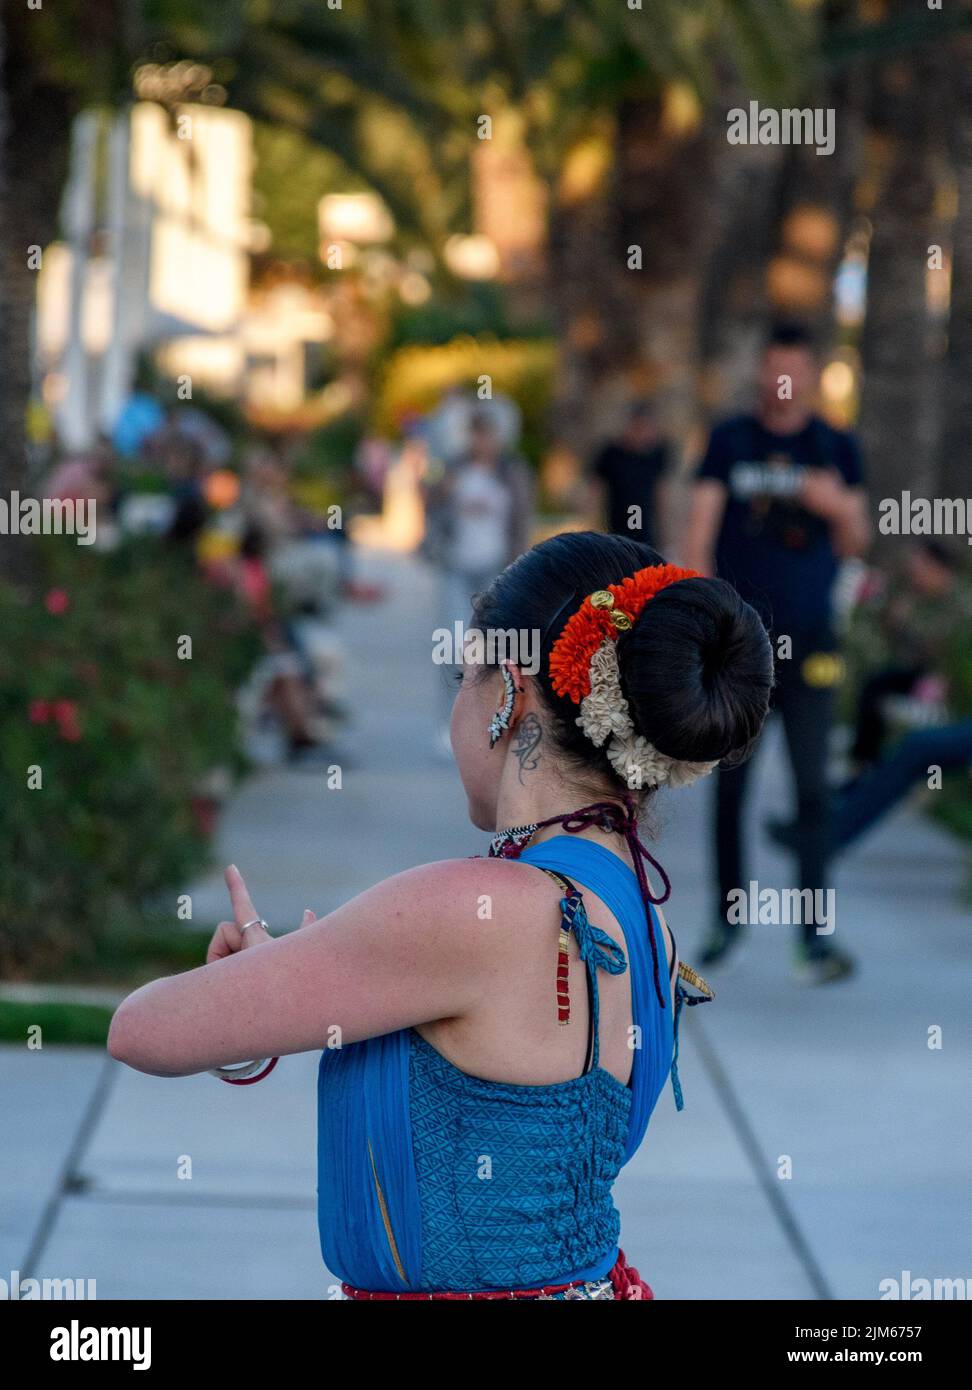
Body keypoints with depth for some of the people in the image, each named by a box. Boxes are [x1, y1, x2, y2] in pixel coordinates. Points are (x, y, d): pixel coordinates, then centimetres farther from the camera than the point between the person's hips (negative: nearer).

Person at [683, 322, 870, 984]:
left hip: (807, 642, 0)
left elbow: (855, 545, 7)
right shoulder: (731, 440, 5)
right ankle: (729, 916, 23)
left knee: (812, 787, -6)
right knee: (730, 785, 7)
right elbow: (700, 531, 2)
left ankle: (814, 937, -6)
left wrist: (841, 510, -15)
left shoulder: (837, 450, 7)